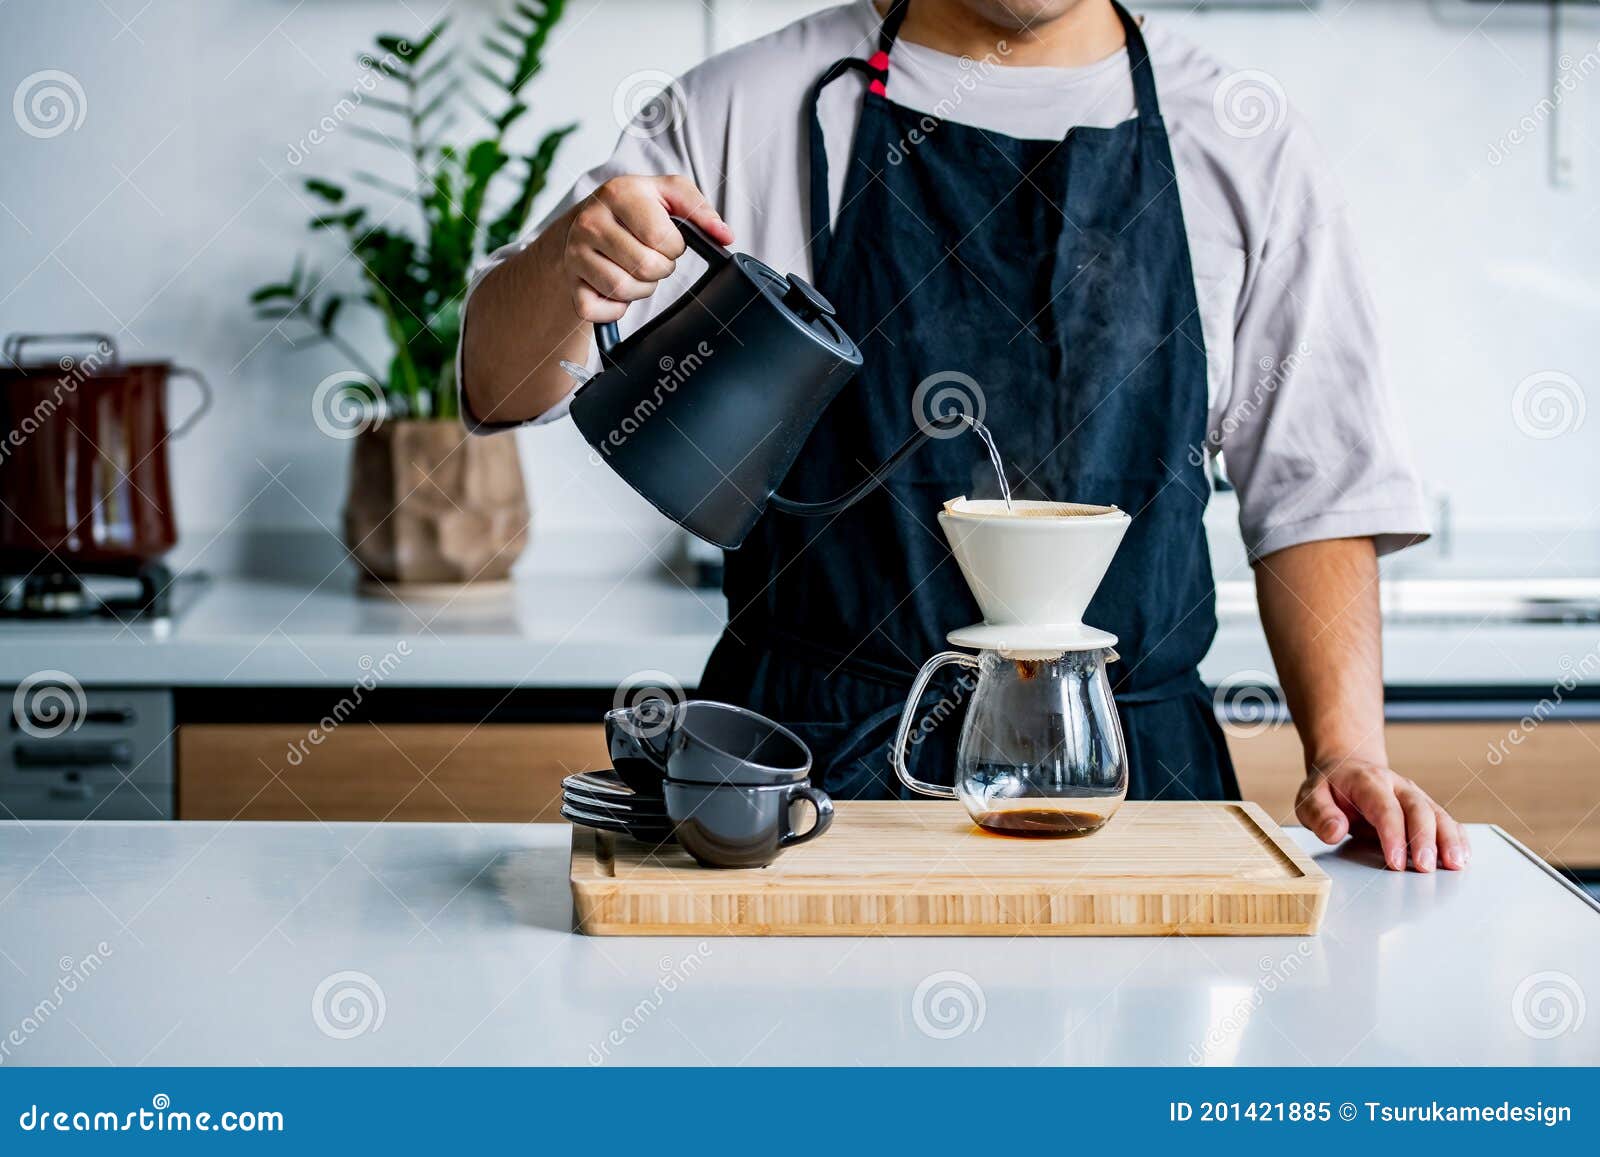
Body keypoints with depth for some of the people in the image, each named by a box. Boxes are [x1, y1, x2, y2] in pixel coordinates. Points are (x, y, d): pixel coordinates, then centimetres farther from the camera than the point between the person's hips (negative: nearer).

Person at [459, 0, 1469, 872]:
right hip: (808, 761, 0)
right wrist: (560, 266, -20)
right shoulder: (748, 109, 5)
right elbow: (505, 384, 3)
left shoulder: (1241, 140, 8)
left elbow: (1320, 488, 8)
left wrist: (1347, 752, -6)